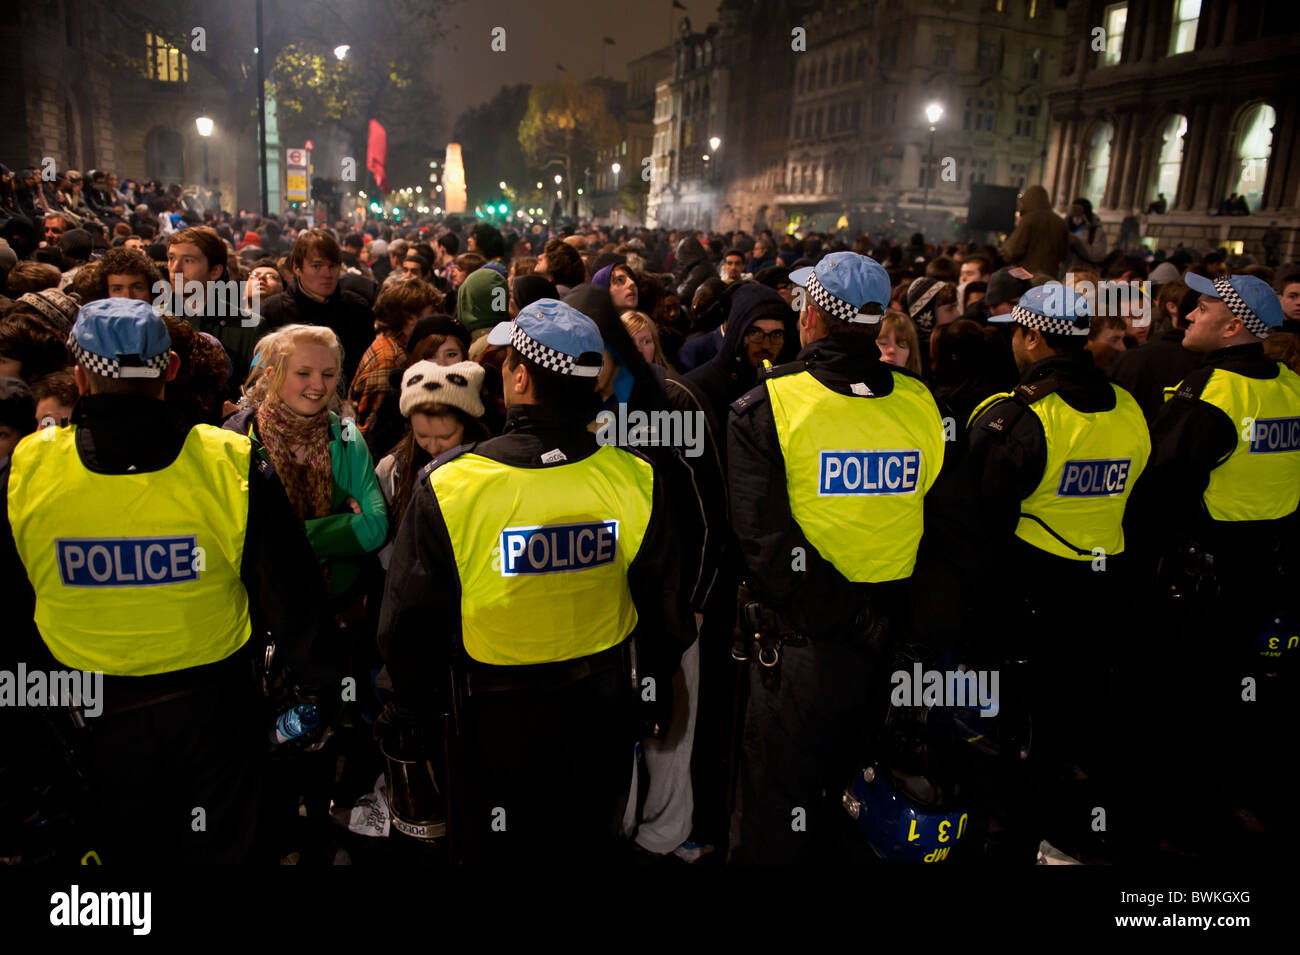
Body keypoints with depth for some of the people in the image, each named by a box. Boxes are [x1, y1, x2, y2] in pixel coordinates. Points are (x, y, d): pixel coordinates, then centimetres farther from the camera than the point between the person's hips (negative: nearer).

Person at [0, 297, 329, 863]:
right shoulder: (231, 465, -20)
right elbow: (289, 591, -12)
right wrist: (315, 677, 5)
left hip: (97, 712, 2)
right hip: (212, 704, -1)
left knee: (126, 851, 25)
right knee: (220, 848, 20)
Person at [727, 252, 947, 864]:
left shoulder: (766, 406, -14)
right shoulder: (922, 404, -1)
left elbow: (766, 540, -21)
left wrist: (847, 620, -15)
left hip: (802, 644, -4)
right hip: (895, 640, 5)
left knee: (781, 797, 14)